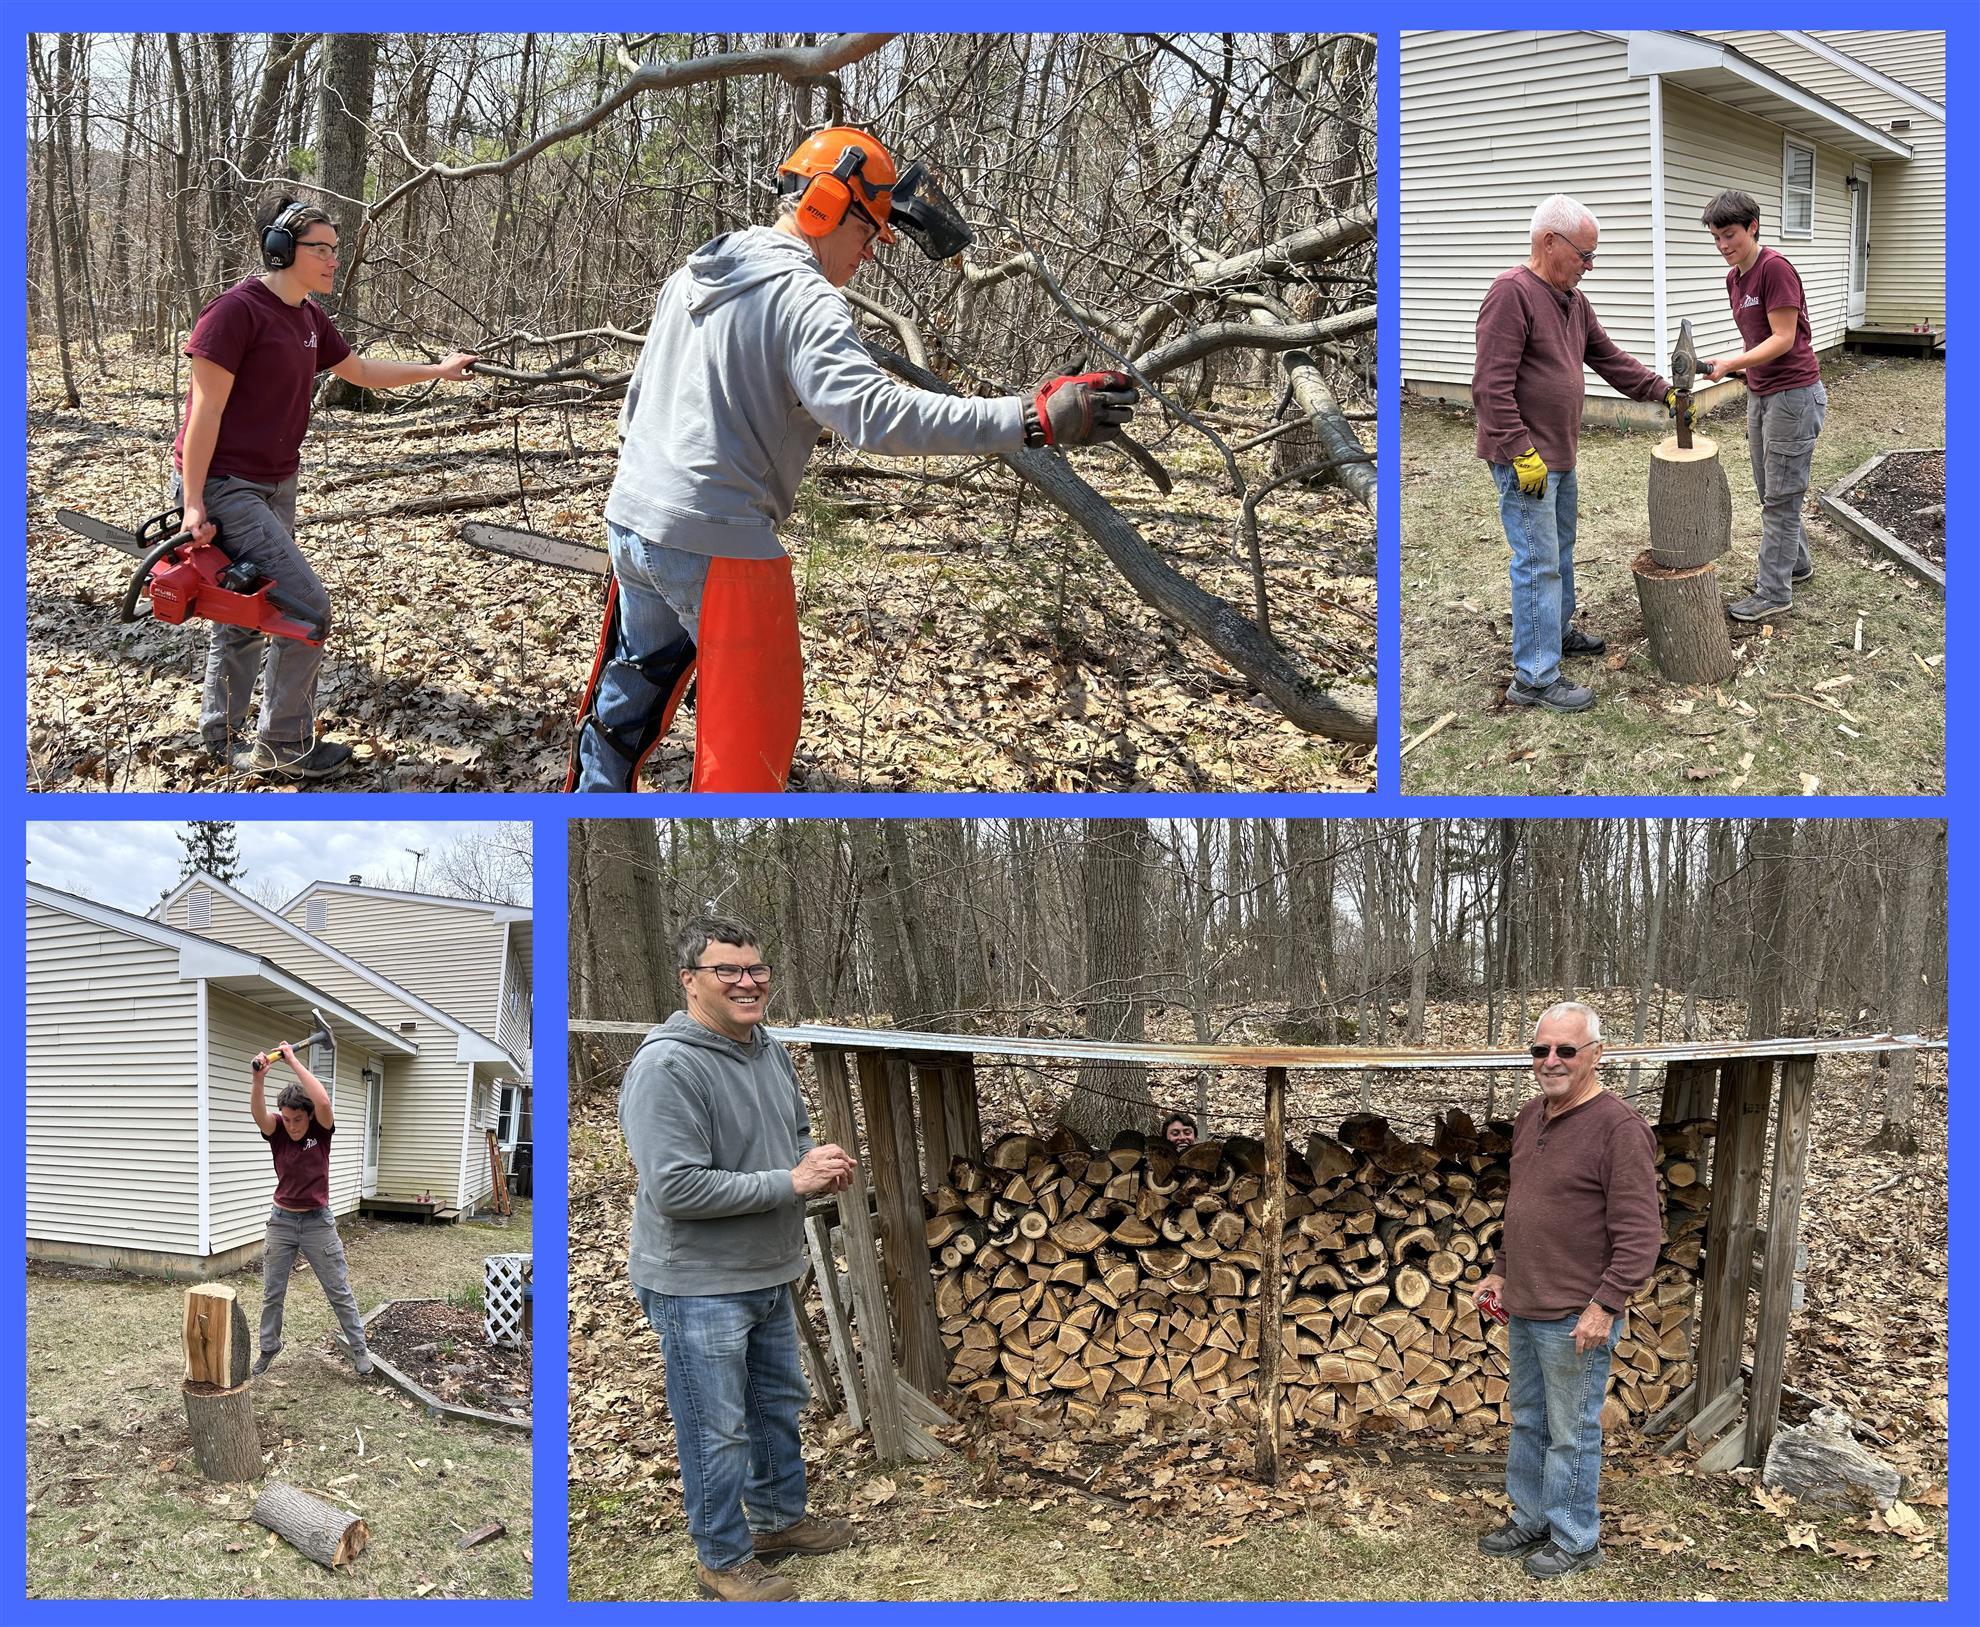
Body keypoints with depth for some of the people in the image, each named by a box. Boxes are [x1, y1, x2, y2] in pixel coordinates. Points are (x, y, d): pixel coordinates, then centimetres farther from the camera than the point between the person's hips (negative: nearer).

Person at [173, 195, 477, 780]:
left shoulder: (309, 318, 8)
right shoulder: (237, 310, -18)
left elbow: (361, 370, 26)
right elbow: (206, 409, -19)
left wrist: (437, 371, 24)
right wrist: (194, 504, -21)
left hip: (276, 486, 9)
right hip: (223, 487, -9)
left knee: (245, 614, 16)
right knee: (305, 606, -11)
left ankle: (223, 740, 28)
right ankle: (285, 747, 2)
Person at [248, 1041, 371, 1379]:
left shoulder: (321, 1130, -11)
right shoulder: (276, 1130, -7)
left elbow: (323, 1101, -33)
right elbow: (258, 1113, -30)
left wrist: (293, 1061, -32)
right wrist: (257, 1079, -49)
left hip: (317, 1222, -2)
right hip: (282, 1221, 2)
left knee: (340, 1292, 4)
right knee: (272, 1293, 12)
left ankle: (358, 1349, 15)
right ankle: (268, 1348, 29)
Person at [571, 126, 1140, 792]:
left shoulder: (692, 275, 13)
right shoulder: (804, 299, -16)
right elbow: (876, 413, -31)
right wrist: (1033, 418, -35)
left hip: (630, 520, 9)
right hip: (719, 544, -9)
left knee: (631, 688, 25)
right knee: (752, 722, 4)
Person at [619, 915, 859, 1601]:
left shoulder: (770, 1049, 3)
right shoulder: (666, 1067, -25)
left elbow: (797, 1132, 19)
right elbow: (674, 1188, -29)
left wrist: (821, 1160, -6)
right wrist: (792, 1182, -25)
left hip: (769, 1275, 9)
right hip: (698, 1287, -8)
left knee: (779, 1404, 23)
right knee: (718, 1431, 5)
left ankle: (780, 1519, 43)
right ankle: (723, 1560, 22)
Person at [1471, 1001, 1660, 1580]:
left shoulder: (1618, 1127, -17)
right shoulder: (1530, 1115, 9)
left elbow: (1639, 1232, -19)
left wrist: (1605, 1306, -22)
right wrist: (1500, 1271, 20)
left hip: (1576, 1320, -8)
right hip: (1524, 1310, 8)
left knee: (1571, 1435, 4)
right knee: (1527, 1422, 20)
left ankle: (1575, 1540, 20)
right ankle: (1529, 1520, 34)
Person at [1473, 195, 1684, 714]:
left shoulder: (1572, 299, 12)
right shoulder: (1512, 293, -19)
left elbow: (1609, 357, 18)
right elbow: (1491, 386, -24)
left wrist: (1663, 391, 8)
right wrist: (1522, 452, -25)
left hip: (1560, 455, 10)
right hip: (1525, 460, -10)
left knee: (1560, 550, 23)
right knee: (1538, 563, -8)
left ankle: (1558, 630, 41)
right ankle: (1535, 678, -4)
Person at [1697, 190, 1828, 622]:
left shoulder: (1775, 268, -17)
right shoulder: (1734, 278, 9)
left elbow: (1783, 339, -20)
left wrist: (1729, 364, -29)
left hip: (1794, 395, -9)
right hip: (1760, 395, 9)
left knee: (1780, 497, -3)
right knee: (1770, 492, 18)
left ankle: (1774, 592, 3)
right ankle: (1797, 564, 35)